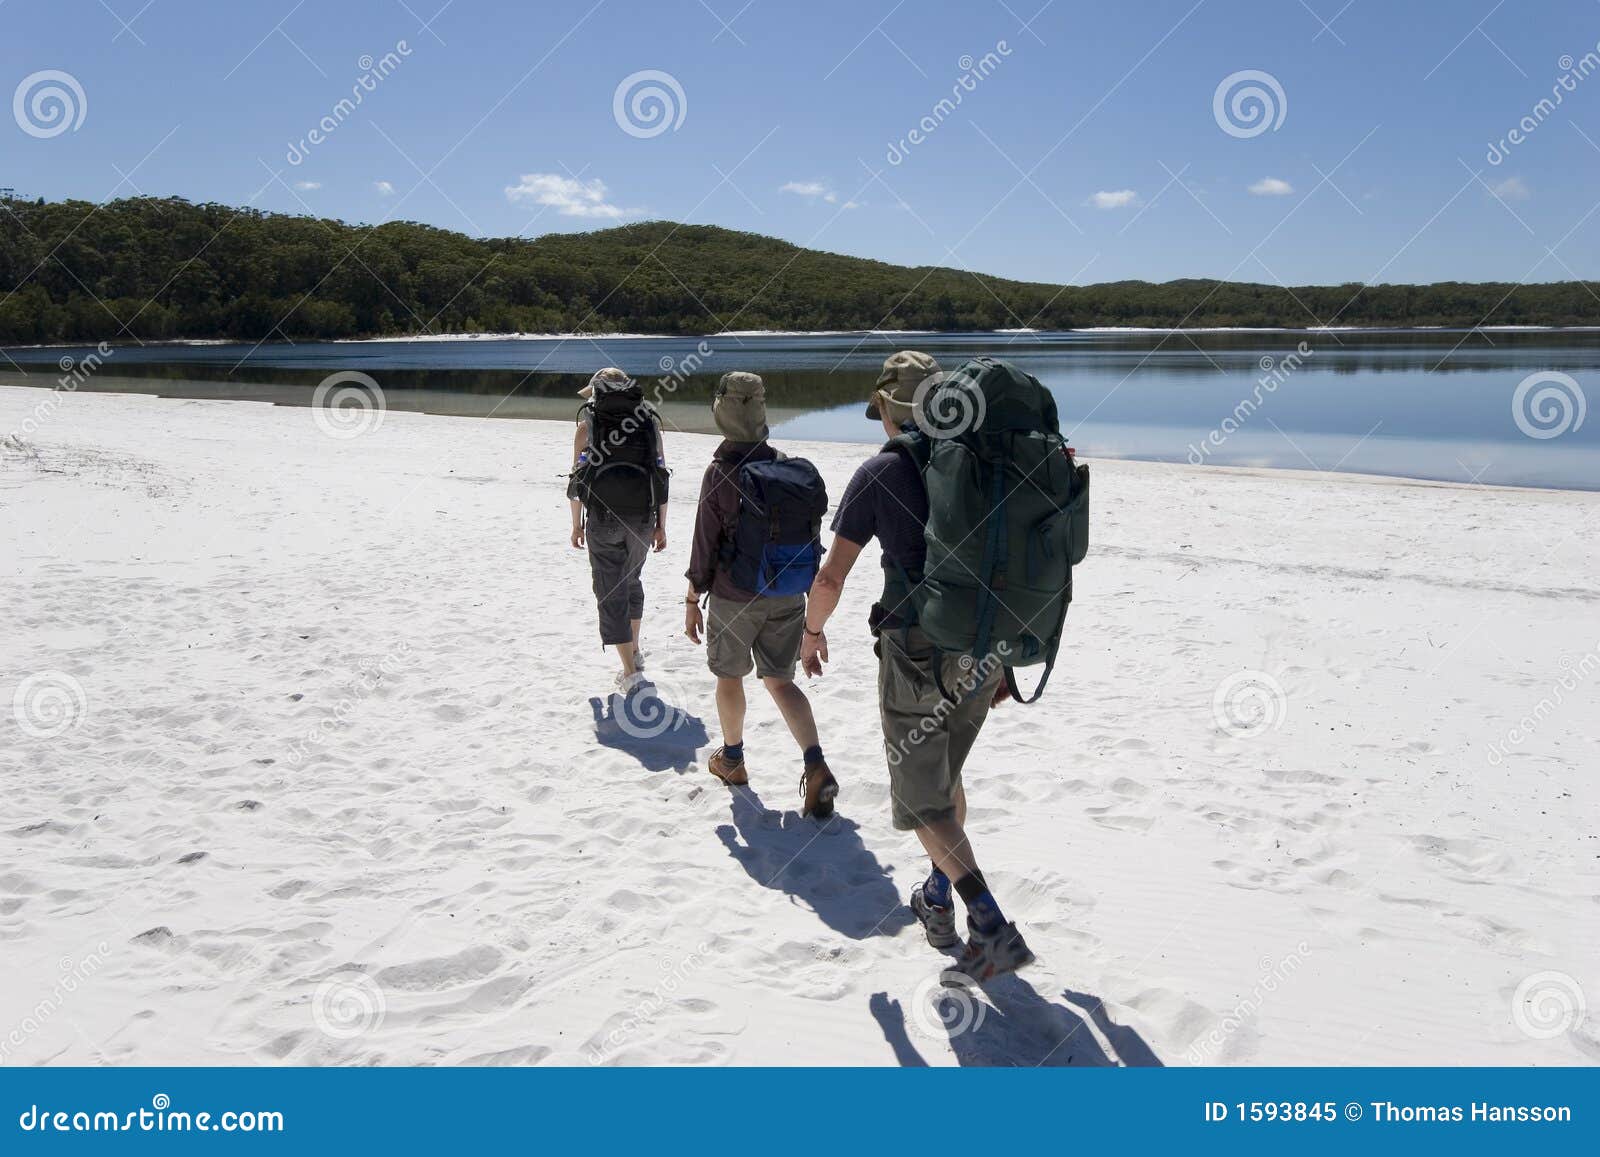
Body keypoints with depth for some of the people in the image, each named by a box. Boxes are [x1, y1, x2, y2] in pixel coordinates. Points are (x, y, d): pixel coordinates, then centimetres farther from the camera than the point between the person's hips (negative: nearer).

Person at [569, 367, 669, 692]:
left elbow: (578, 477, 0)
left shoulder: (588, 422, 2)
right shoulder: (650, 419, 8)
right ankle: (634, 651, 38)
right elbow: (661, 475, 5)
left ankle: (631, 673, -6)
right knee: (632, 581, 26)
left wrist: (577, 525, 9)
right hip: (642, 519, 3)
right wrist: (661, 526, 9)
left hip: (603, 518, -3)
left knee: (611, 592, 2)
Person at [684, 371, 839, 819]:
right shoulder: (795, 470, -2)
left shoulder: (722, 473, -16)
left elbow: (705, 543, -12)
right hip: (788, 597, 4)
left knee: (729, 676, 17)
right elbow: (811, 536, 4)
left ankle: (732, 760, 34)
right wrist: (803, 593, 15)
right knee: (780, 681, 12)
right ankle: (816, 767, -5)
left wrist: (692, 600, -1)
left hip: (735, 598, -4)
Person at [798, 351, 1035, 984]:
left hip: (917, 656, -6)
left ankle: (992, 928, -5)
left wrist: (812, 631, 12)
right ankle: (938, 899, 36)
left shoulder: (879, 473, -8)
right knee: (947, 774, 25)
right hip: (982, 655, 6)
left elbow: (832, 576, -8)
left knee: (921, 797, 5)